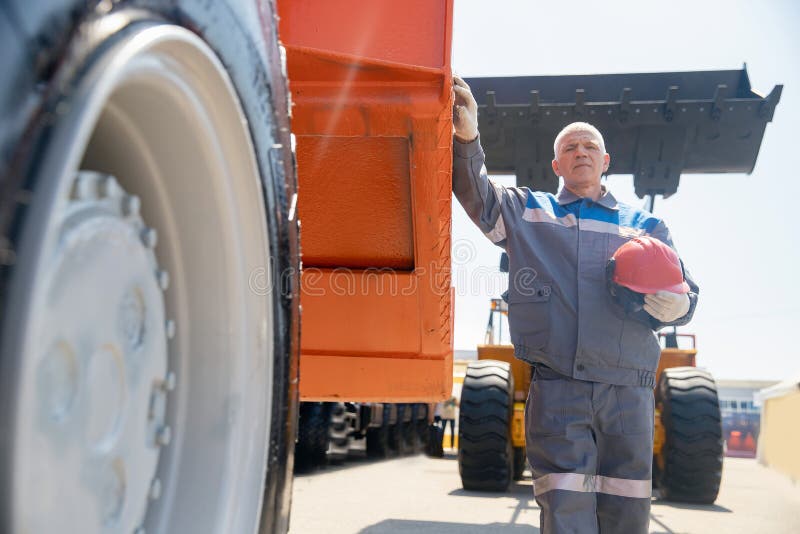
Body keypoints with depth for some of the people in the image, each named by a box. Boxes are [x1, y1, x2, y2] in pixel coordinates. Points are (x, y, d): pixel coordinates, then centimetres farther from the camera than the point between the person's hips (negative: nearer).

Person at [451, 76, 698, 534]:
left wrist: (673, 305, -8)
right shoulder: (527, 212, 17)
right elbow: (478, 197, 1)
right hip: (557, 389, -1)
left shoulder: (646, 226, 18)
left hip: (628, 390, 2)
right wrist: (466, 139, -16)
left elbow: (687, 296, 16)